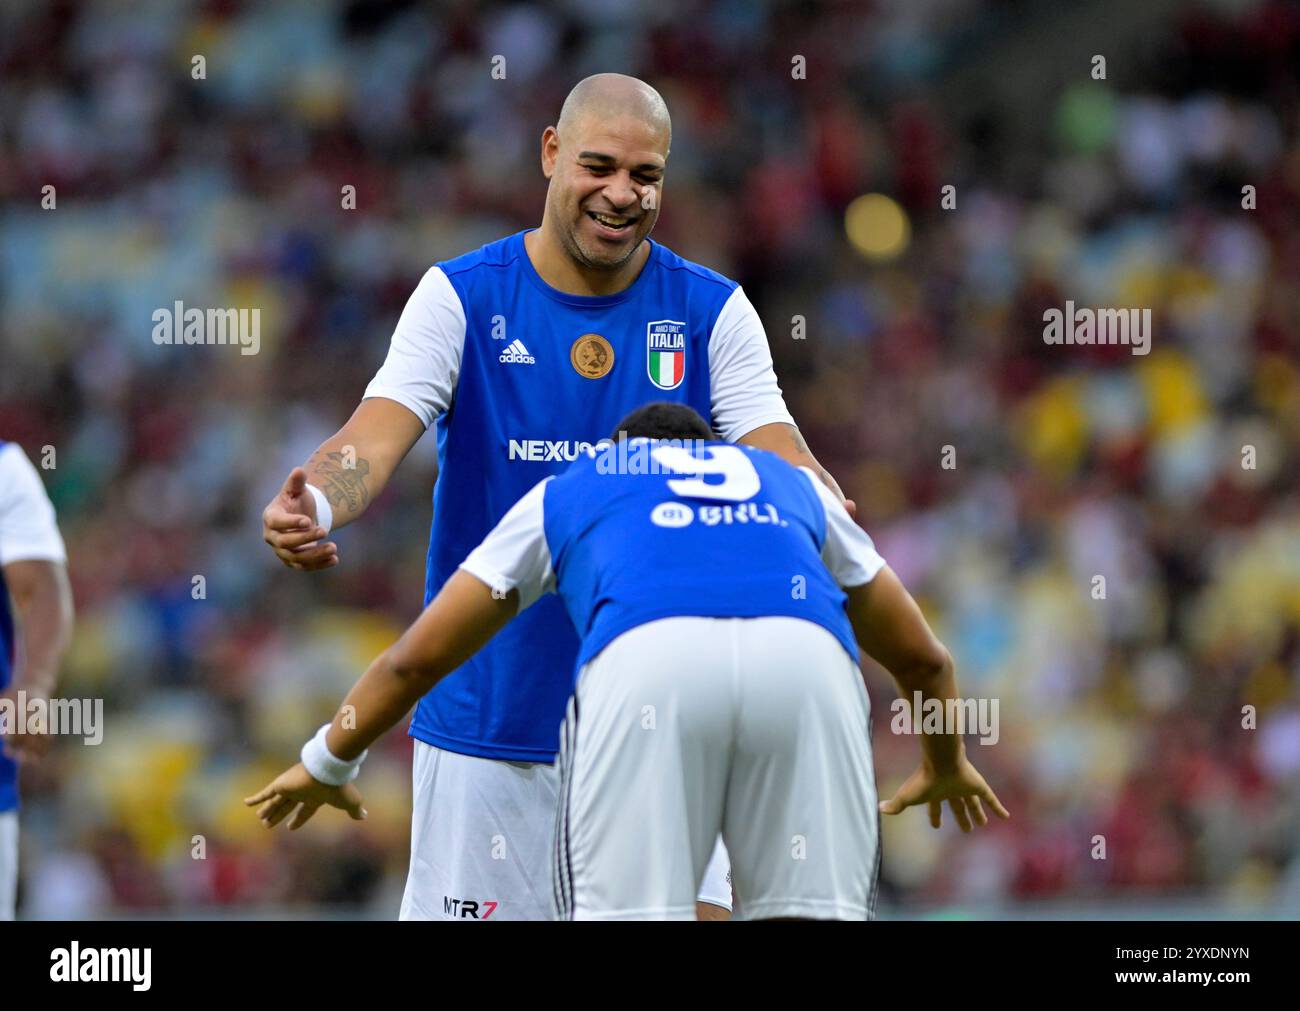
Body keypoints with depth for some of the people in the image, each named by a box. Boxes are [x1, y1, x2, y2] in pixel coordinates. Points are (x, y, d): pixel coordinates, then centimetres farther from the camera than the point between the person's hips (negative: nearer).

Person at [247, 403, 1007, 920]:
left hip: (647, 657, -1)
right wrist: (947, 763, 70)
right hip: (808, 656, 1)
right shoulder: (793, 484, 42)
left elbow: (417, 658, 42)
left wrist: (328, 763, 59)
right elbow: (922, 657, 50)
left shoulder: (567, 492, 38)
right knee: (815, 912, 9)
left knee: (625, 915, 5)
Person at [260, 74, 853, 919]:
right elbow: (376, 439, -13)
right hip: (489, 713, -1)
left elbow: (779, 459, -9)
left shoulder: (711, 312, 2)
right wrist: (311, 506, -36)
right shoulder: (462, 296, -1)